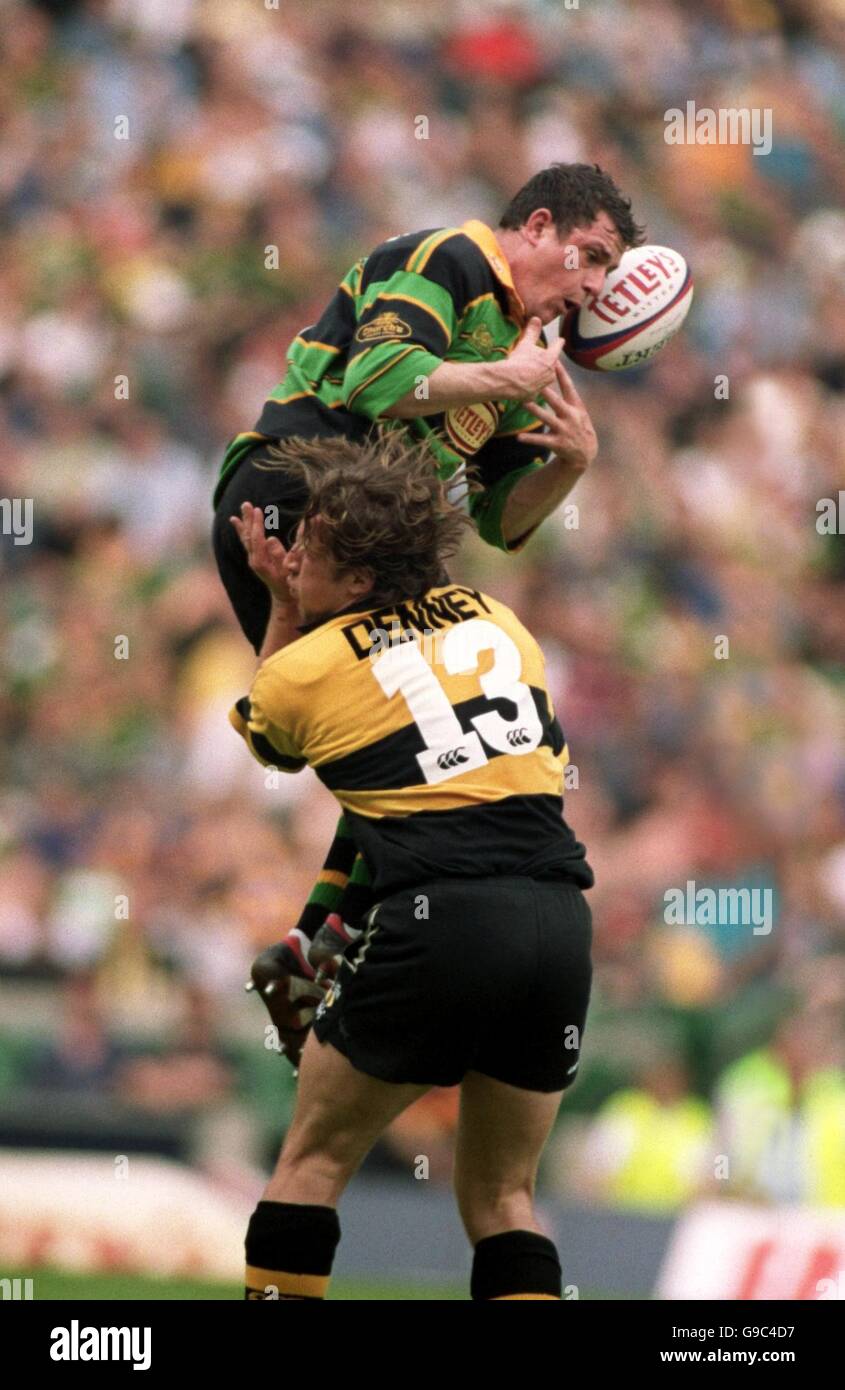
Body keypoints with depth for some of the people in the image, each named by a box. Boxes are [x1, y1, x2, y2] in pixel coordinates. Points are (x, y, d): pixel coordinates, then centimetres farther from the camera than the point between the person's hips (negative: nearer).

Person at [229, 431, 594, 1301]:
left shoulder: (303, 667, 5)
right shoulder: (497, 620, 16)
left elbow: (265, 739, 28)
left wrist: (281, 607, 32)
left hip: (439, 918, -4)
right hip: (561, 921, 4)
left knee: (312, 1161, 14)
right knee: (502, 1195, 15)